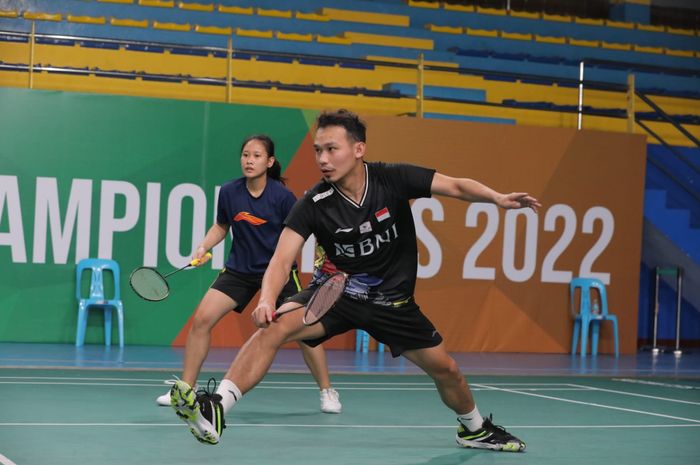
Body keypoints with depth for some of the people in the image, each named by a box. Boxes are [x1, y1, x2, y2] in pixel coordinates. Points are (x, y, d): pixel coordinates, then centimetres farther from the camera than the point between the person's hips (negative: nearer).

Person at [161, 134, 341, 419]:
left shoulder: (282, 196, -15)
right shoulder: (229, 192, -6)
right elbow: (221, 226, 11)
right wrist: (204, 247, -5)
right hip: (239, 268, 3)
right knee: (202, 318, -9)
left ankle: (327, 391, 14)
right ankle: (185, 390, 4)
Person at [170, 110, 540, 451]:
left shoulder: (394, 179, -17)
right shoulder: (313, 205, -18)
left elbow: (457, 186, -14)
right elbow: (282, 259, -23)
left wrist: (498, 198, -33)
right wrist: (267, 299, -43)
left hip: (392, 301, 1)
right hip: (337, 292, -1)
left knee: (445, 369, 4)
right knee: (274, 327, -27)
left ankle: (475, 429, 36)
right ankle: (215, 411, -32)